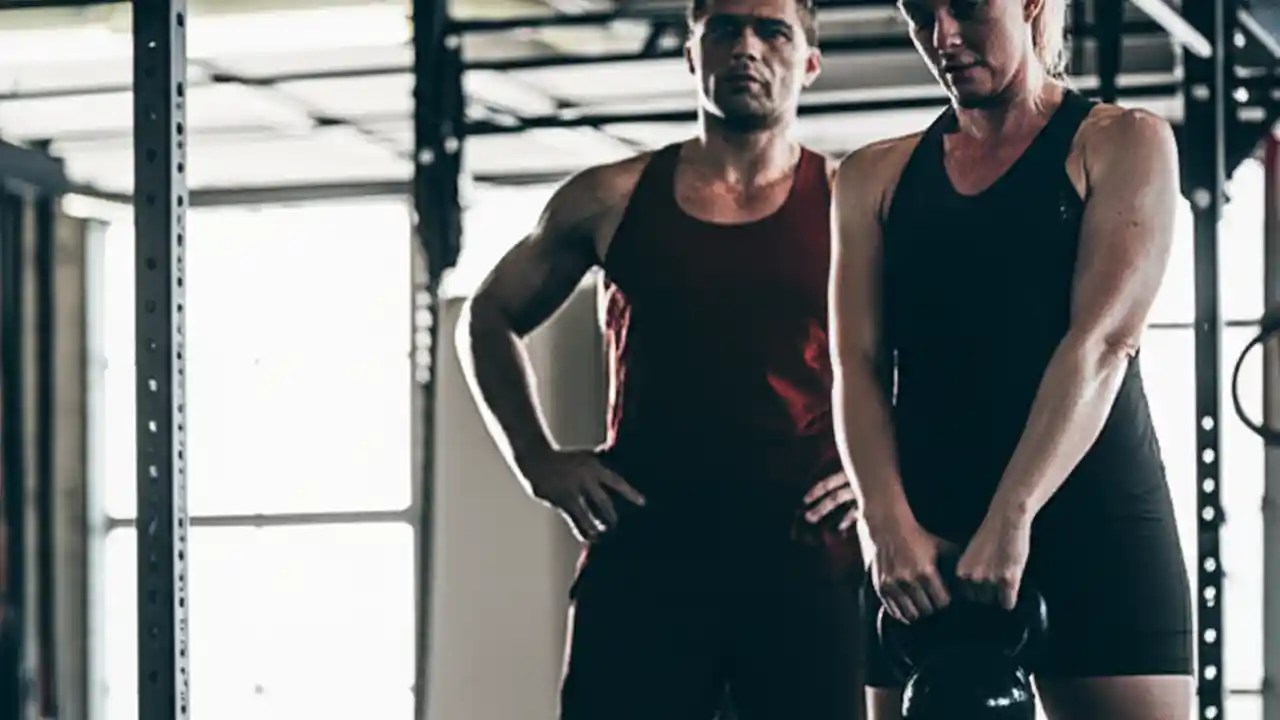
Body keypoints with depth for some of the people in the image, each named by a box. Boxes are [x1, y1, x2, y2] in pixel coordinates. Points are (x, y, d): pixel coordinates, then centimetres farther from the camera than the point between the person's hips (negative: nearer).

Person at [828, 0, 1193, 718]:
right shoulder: (874, 177, 15)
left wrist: (1013, 519, -20)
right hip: (920, 533, 4)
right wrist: (891, 527, -13)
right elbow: (858, 366, 4)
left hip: (1094, 519, -3)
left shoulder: (1123, 144, 4)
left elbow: (1103, 341, -9)